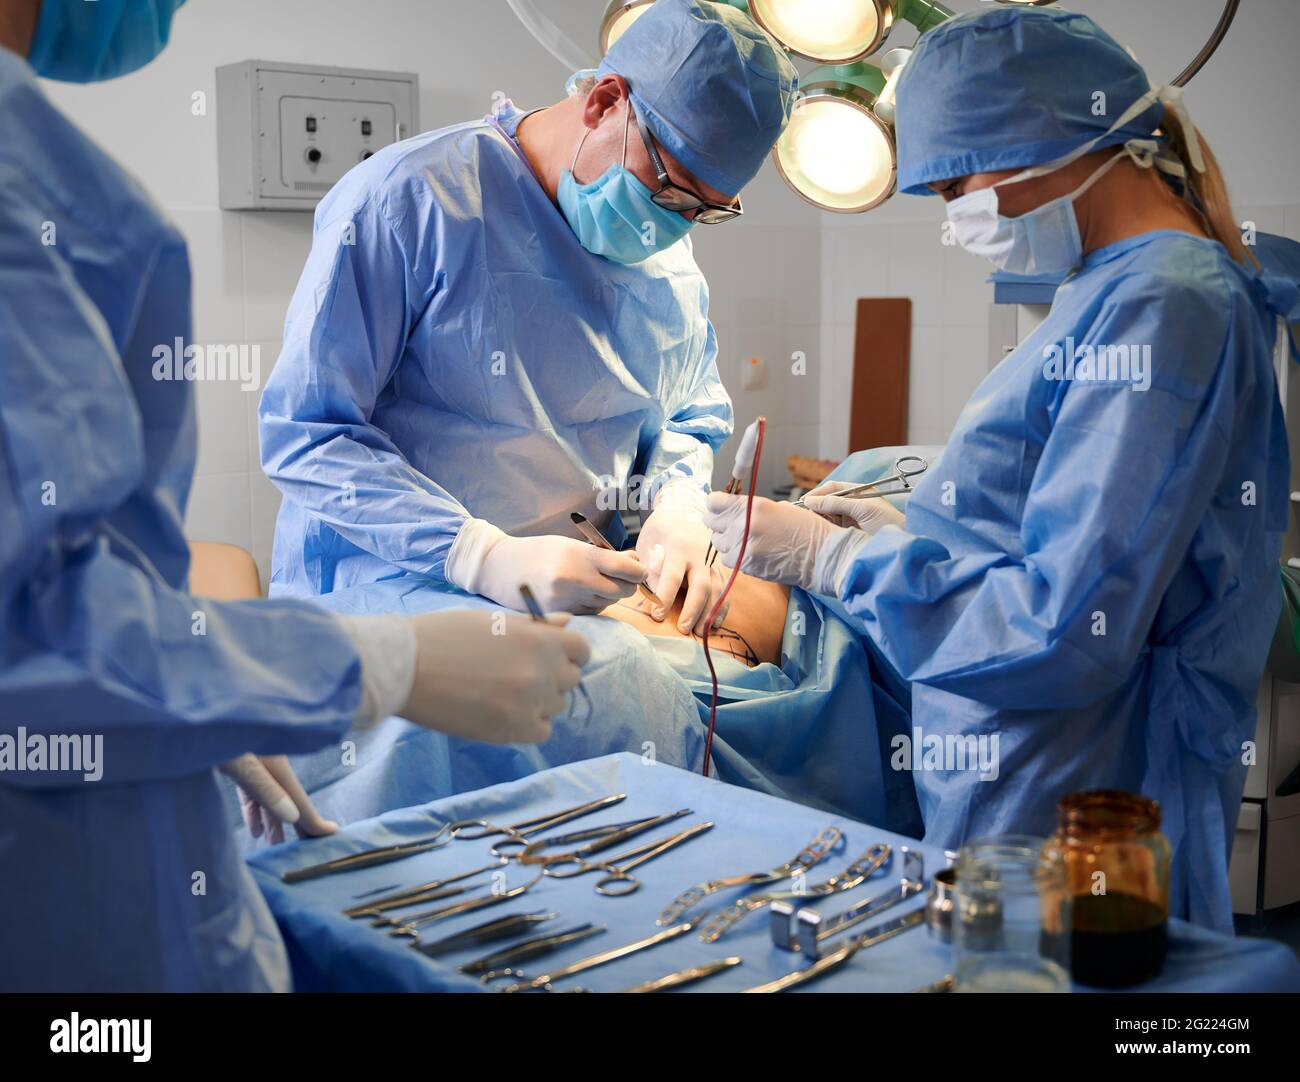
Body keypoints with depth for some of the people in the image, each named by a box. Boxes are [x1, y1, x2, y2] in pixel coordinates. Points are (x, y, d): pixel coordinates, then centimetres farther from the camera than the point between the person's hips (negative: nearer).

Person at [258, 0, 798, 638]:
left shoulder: (672, 262, 9)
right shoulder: (404, 200, -12)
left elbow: (689, 420, 21)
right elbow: (306, 435, -15)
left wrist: (675, 508, -3)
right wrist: (487, 557, -27)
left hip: (582, 603, 3)